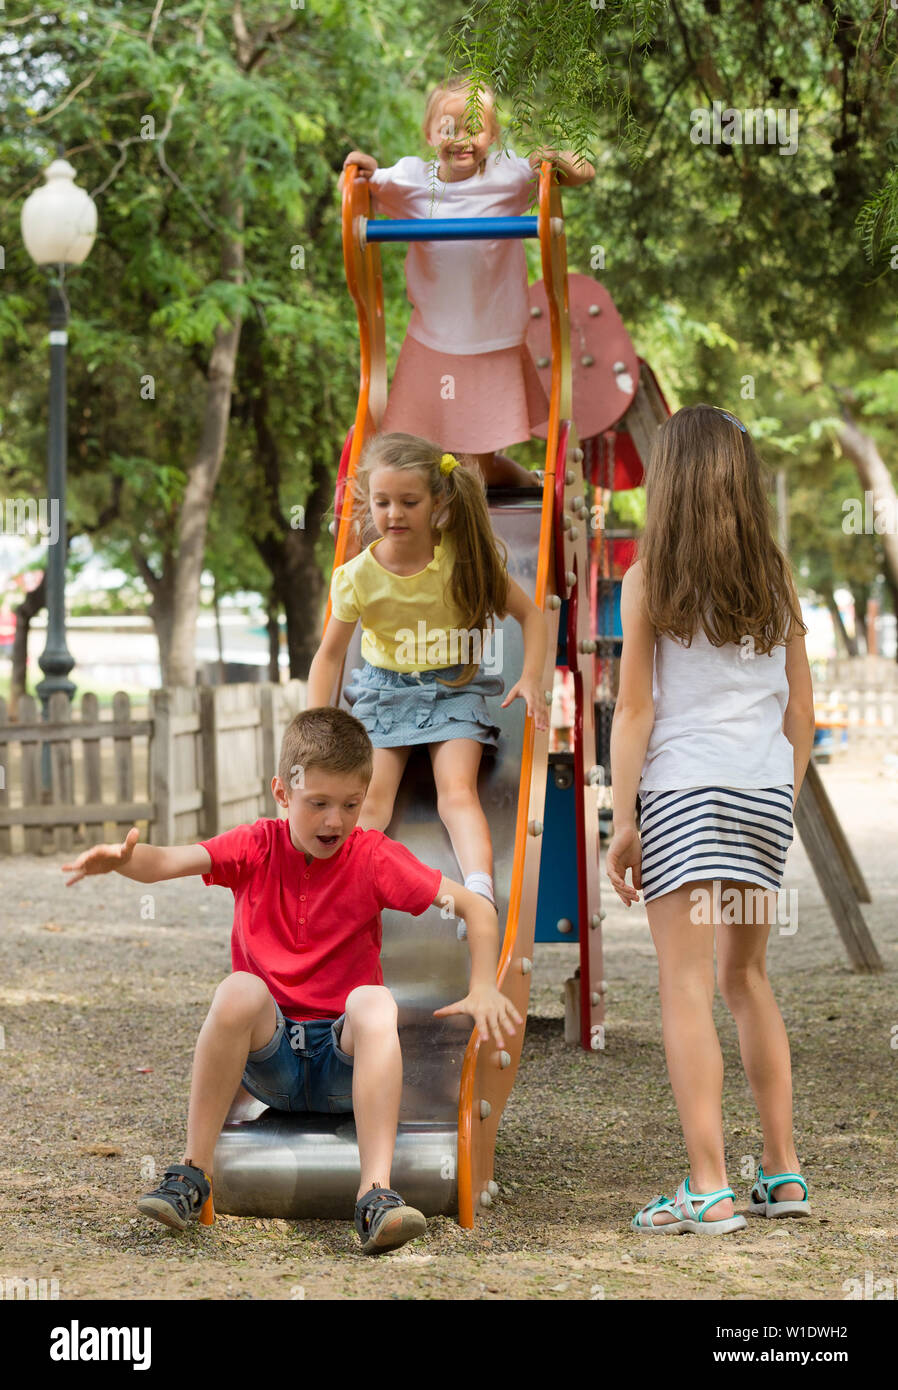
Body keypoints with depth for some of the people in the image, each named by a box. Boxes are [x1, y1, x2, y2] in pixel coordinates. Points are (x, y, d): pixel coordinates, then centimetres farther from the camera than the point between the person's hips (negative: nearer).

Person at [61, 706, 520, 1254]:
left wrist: (483, 988, -18)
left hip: (344, 1062, 0)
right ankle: (193, 1174, -23)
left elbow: (477, 908, -5)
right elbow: (170, 861, -16)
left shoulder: (373, 856, -2)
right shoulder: (258, 847, 1)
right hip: (266, 1056, 1)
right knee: (240, 989, -31)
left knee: (374, 1002, -33)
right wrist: (122, 859, -38)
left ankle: (377, 1196, -43)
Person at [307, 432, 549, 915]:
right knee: (369, 794, -19)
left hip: (453, 688, -1)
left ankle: (480, 888, -41)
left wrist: (531, 678, -14)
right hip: (383, 688, 1)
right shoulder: (358, 577, -11)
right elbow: (330, 654, 2)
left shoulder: (465, 558, -12)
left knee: (457, 790, -23)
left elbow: (530, 613, 0)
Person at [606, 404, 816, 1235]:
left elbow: (634, 709, -6)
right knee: (746, 975, 18)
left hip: (684, 789, -4)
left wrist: (622, 821, -3)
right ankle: (784, 1172, 18)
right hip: (767, 791, 5)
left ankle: (709, 1189, -11)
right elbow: (801, 706, 9)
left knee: (687, 984, -4)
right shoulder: (777, 575, 6)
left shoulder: (649, 579, -4)